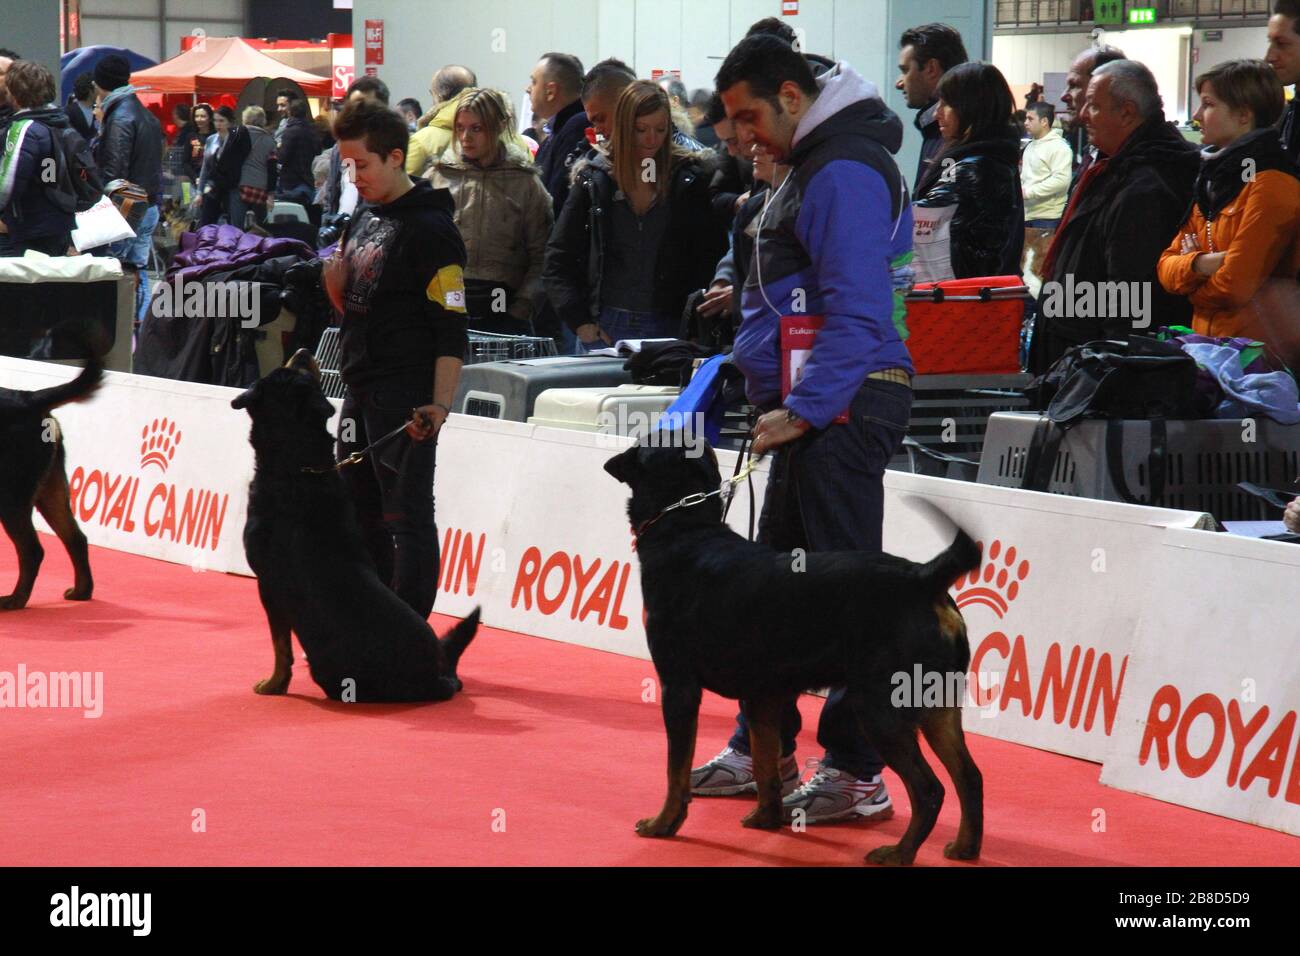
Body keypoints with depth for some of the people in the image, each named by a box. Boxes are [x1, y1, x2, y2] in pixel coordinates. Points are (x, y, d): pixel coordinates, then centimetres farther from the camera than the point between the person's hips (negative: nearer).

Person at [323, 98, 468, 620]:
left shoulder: (430, 229, -12)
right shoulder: (364, 217, 15)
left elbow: (451, 327, -16)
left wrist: (440, 403, -23)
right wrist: (335, 283, 1)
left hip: (406, 399, -9)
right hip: (361, 391, 9)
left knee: (407, 517, -7)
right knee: (360, 514, 14)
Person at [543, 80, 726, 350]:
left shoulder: (690, 178, 2)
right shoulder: (594, 180, 5)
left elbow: (712, 257, 0)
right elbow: (557, 261, 7)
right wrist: (580, 322, -3)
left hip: (669, 328, -1)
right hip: (604, 327, 1)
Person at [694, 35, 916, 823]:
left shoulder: (844, 172, -15)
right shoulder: (813, 163, 18)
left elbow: (858, 309, -22)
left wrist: (803, 409, -23)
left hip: (842, 406, -11)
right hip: (817, 408, 11)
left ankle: (858, 775, -4)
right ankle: (763, 751, 24)